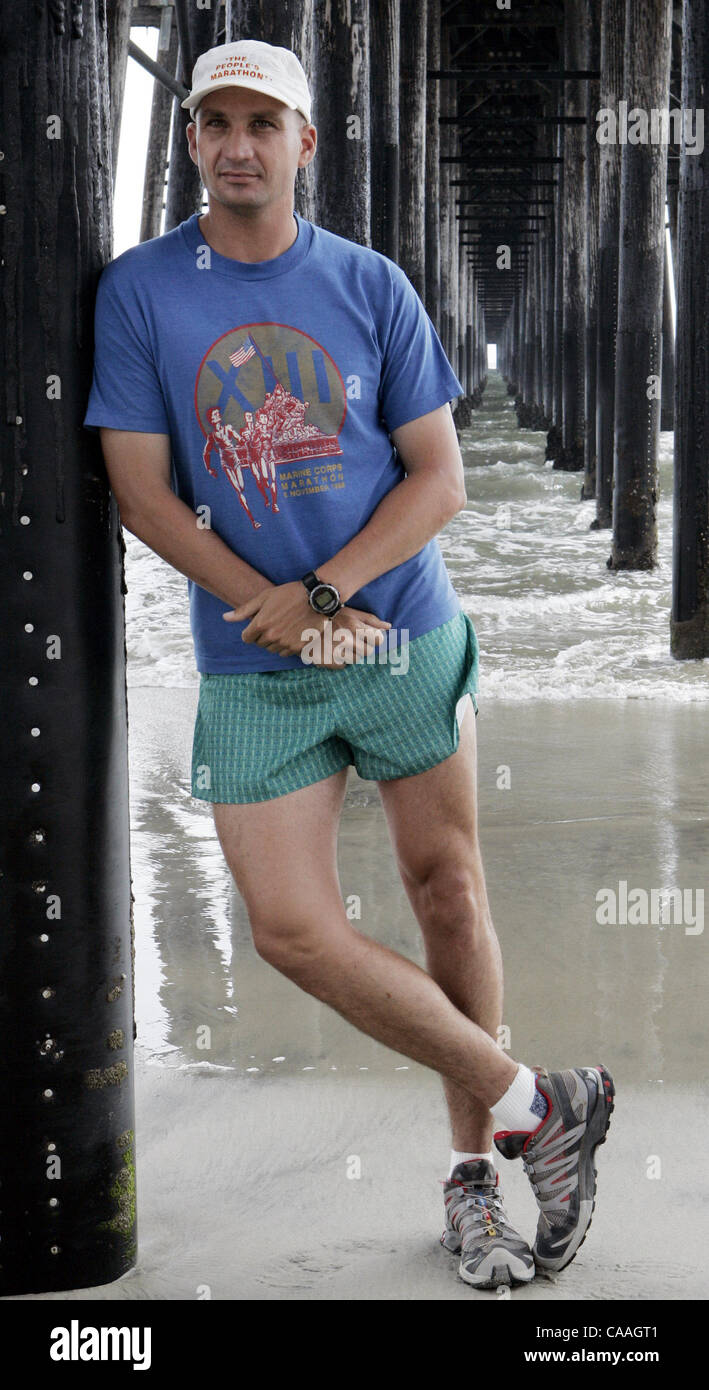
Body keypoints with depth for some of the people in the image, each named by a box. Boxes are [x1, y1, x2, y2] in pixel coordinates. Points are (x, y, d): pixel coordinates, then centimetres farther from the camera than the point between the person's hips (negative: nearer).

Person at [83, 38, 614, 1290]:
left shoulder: (372, 286, 2)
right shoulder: (139, 291, 1)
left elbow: (439, 480, 0)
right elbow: (144, 494, -3)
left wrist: (325, 594, -13)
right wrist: (281, 616, -11)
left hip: (410, 636, 0)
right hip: (252, 669, 0)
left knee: (447, 891, 5)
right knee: (291, 927, -7)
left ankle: (473, 1172, 21)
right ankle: (531, 1104, 9)